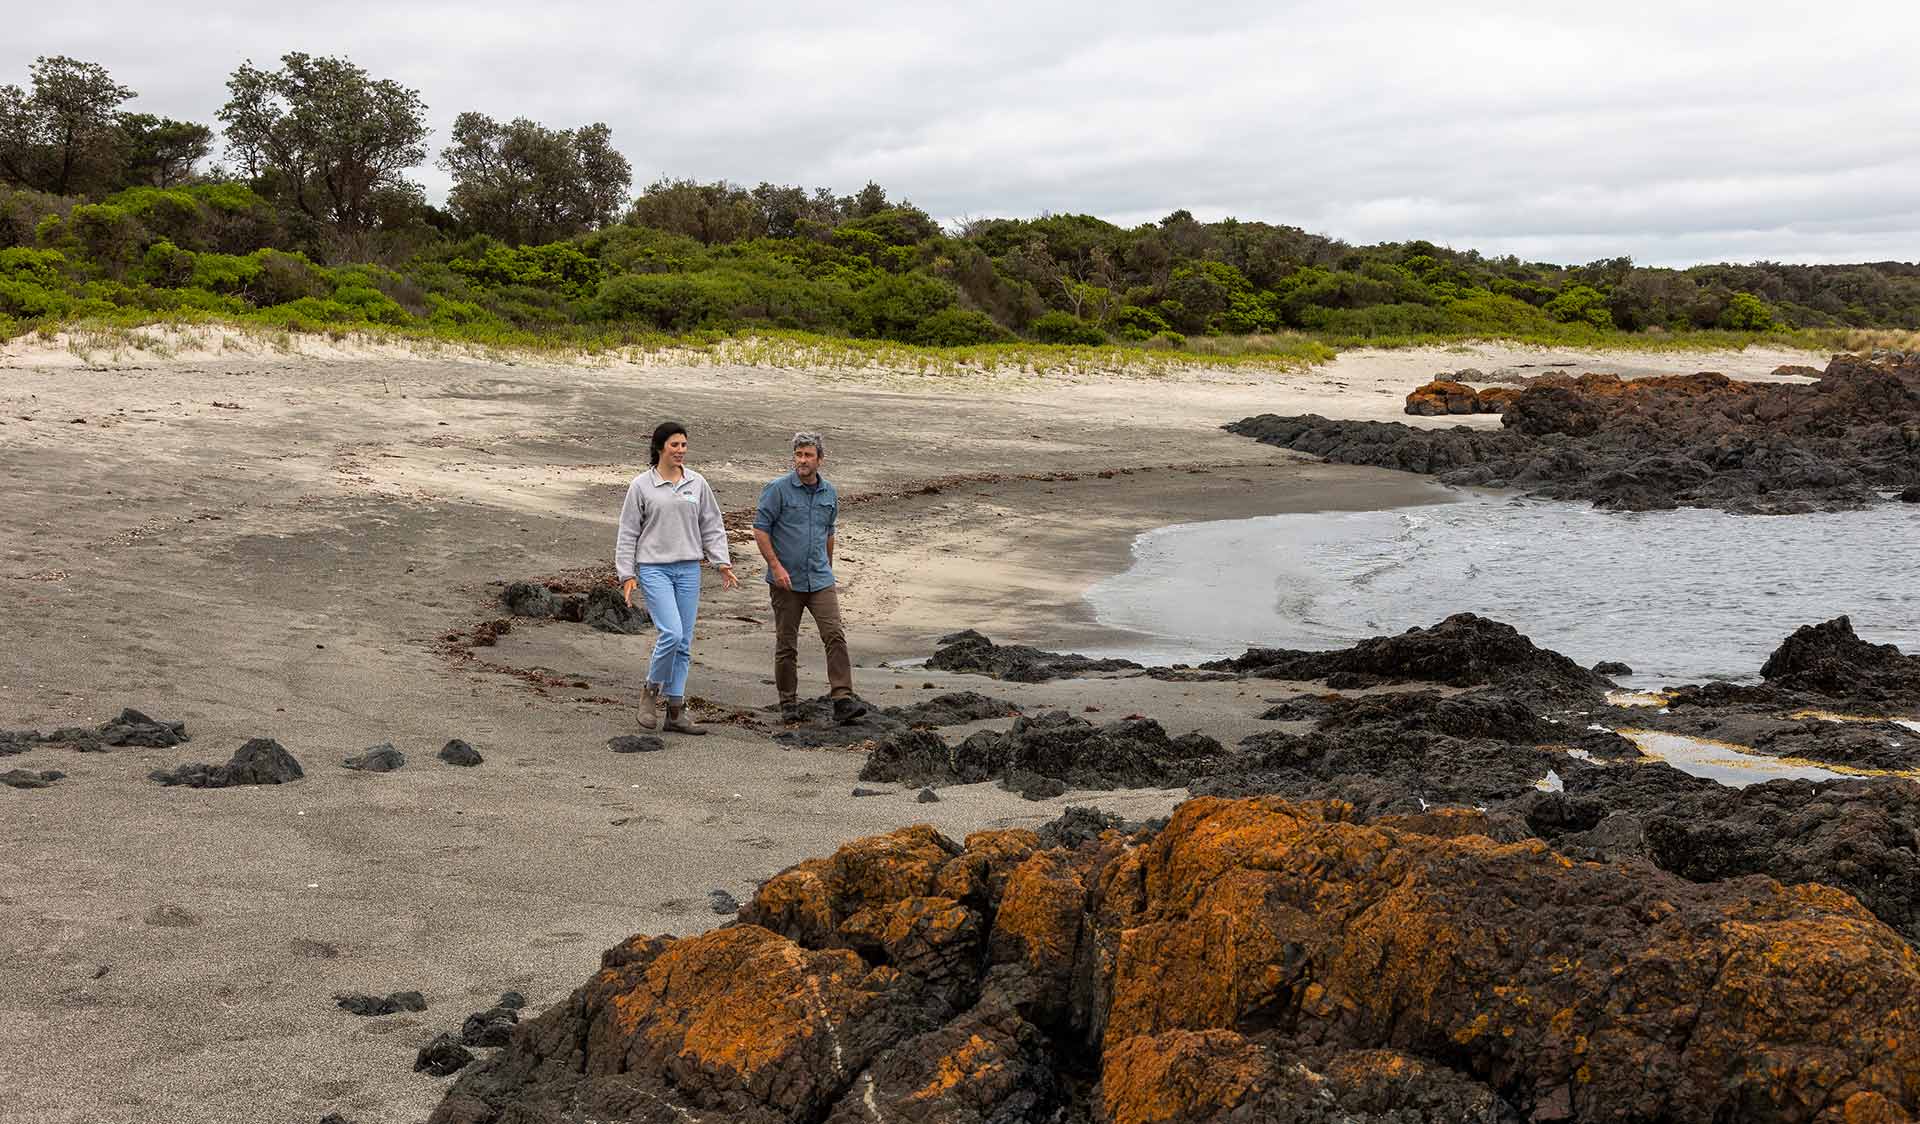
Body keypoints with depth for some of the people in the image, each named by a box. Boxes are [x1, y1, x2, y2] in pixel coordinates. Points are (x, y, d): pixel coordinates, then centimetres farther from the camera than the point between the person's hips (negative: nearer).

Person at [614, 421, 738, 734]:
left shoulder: (697, 483, 8)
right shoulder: (641, 485, -2)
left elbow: (711, 526, 12)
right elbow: (627, 533, 1)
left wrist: (722, 562, 2)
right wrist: (626, 574, -4)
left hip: (688, 568, 4)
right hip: (654, 569, -4)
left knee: (684, 642, 4)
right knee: (671, 633, -17)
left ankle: (675, 712, 12)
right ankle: (651, 691, 8)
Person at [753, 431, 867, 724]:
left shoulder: (830, 494, 9)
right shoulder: (778, 489, -7)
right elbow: (760, 529, -8)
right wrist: (776, 566, -16)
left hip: (820, 579, 3)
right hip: (786, 579, -3)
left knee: (835, 635, -10)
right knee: (786, 643, 5)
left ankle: (842, 700, -13)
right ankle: (788, 702, 17)